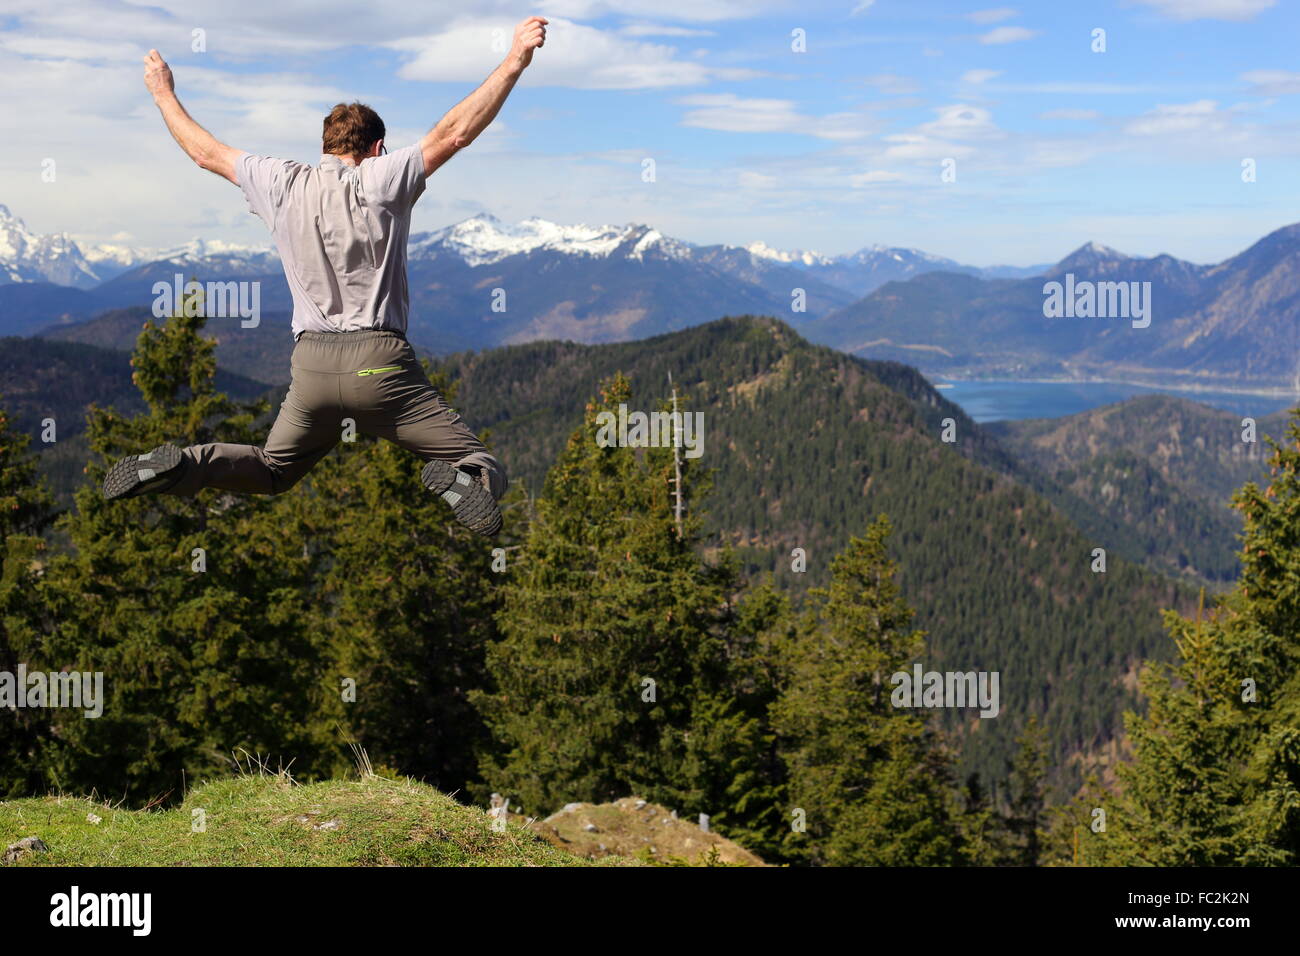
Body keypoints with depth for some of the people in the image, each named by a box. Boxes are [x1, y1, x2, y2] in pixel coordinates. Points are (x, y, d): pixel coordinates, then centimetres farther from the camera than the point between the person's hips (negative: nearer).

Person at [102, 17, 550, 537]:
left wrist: (164, 95, 37)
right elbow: (454, 133, -9)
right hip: (379, 358, -4)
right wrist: (514, 62, -9)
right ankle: (461, 480, -39)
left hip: (311, 364, 4)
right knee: (486, 471, -2)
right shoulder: (379, 181, -2)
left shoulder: (281, 183, 8)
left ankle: (186, 464, -2)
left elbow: (206, 152, 22)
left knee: (272, 471, 26)